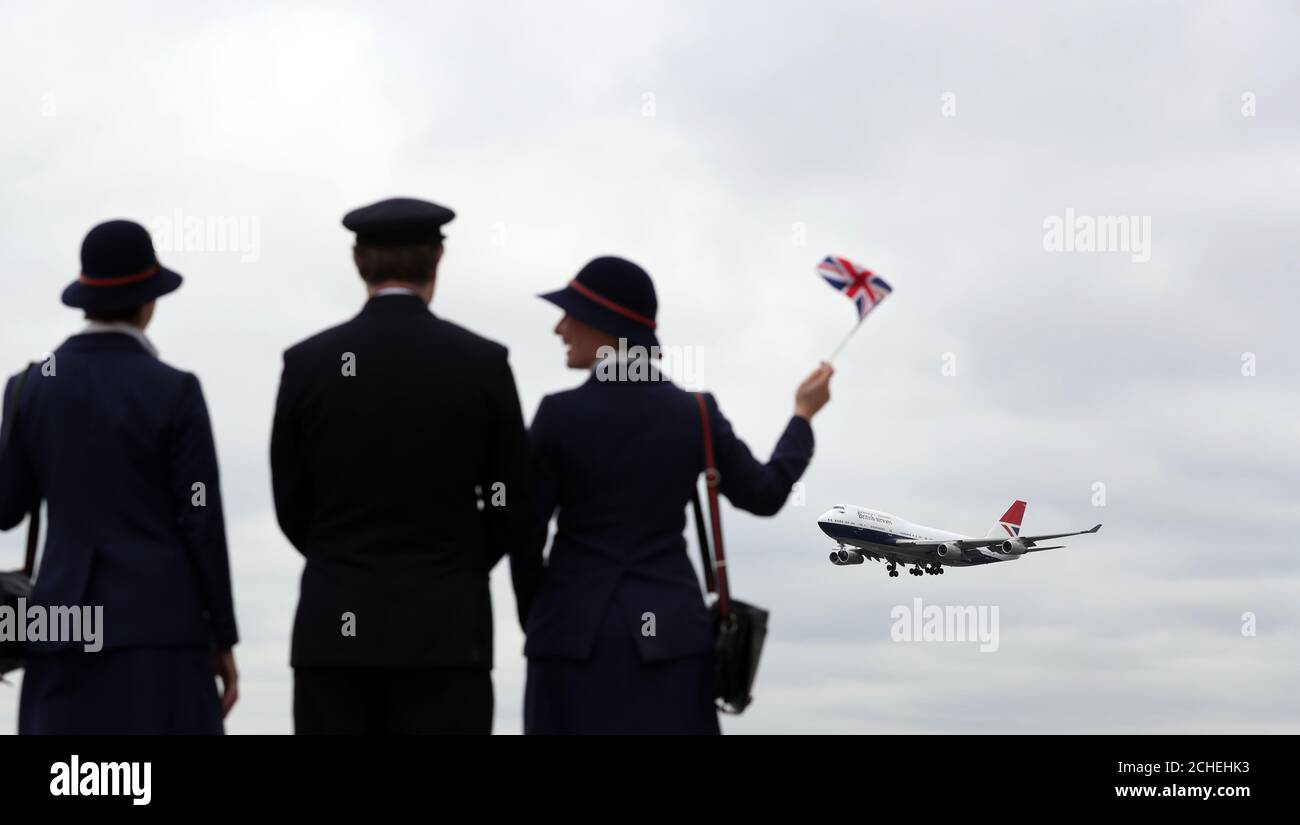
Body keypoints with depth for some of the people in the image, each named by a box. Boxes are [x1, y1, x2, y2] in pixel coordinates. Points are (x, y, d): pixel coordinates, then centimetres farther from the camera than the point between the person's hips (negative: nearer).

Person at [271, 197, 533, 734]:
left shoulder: (307, 363, -1)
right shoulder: (482, 363, -4)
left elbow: (291, 507, 6)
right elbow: (514, 509, 2)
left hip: (335, 628, 1)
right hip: (445, 630, -1)